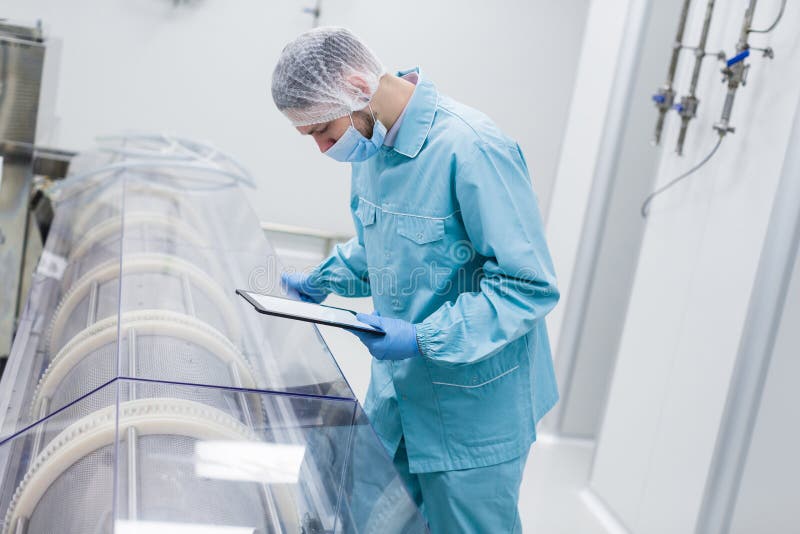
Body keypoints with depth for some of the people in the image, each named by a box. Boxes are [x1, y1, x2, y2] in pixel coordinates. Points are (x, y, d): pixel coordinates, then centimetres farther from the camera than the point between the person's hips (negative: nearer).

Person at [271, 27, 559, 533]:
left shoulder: (473, 149, -27)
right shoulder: (376, 140, 1)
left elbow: (530, 286, -25)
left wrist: (423, 337, -29)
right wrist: (323, 281, 8)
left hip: (471, 411, -8)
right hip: (396, 395, 8)